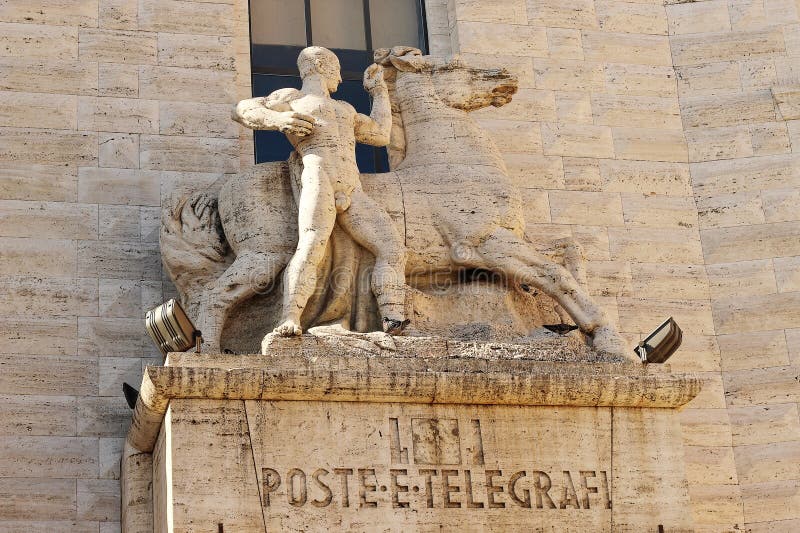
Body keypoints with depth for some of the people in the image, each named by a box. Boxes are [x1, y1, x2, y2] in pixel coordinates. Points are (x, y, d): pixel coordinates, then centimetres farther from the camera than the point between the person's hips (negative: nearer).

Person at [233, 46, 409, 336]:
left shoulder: (345, 109, 41)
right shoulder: (291, 98, 23)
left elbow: (380, 134, 43)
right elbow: (242, 110, 14)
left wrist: (378, 89, 47)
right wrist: (278, 119, -4)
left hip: (353, 193, 6)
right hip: (318, 181, -6)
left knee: (392, 247, -12)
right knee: (312, 247, -29)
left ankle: (394, 322, -21)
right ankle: (290, 321, -39)